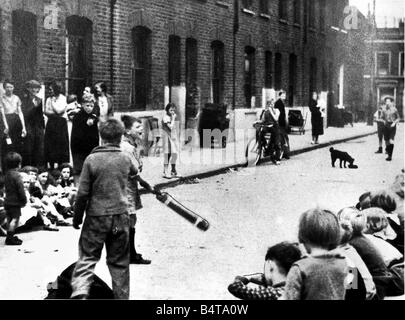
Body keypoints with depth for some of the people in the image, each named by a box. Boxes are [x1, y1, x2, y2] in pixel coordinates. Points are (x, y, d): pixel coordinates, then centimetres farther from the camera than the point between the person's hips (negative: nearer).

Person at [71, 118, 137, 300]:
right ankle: (122, 296, 16)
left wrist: (77, 217, 3)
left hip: (97, 216, -2)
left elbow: (83, 193, -8)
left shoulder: (92, 159, -8)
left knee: (87, 257, 4)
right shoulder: (125, 159, 1)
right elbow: (134, 172, 25)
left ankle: (80, 290, -14)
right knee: (119, 261, 11)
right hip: (121, 216, 2)